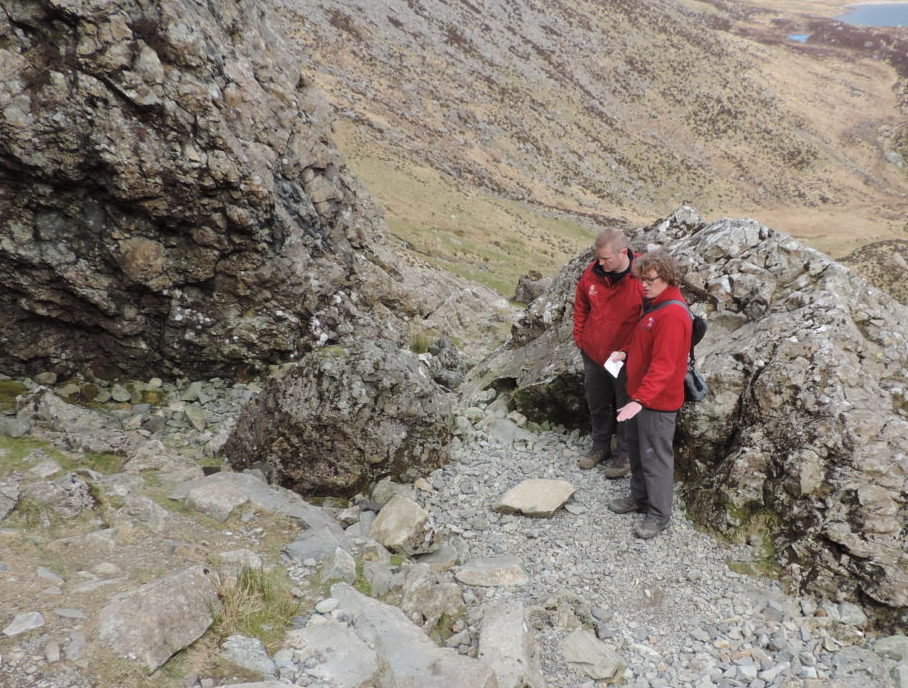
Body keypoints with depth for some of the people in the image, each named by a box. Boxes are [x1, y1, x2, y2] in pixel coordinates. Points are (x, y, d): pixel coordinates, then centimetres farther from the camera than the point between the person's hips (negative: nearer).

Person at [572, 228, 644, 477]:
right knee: (597, 404, 22)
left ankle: (625, 454, 34)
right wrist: (579, 337, 7)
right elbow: (581, 306, 8)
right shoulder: (591, 273, -9)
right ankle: (600, 446, 43)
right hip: (593, 354, 5)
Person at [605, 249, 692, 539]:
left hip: (658, 401, -10)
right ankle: (640, 496, 40)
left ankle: (659, 514, 20)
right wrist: (624, 352, 1)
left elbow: (663, 365, -30)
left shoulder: (673, 315, -25)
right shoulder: (652, 304, 7)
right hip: (639, 393, 10)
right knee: (636, 448, 22)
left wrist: (640, 400, -35)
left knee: (655, 457, 4)